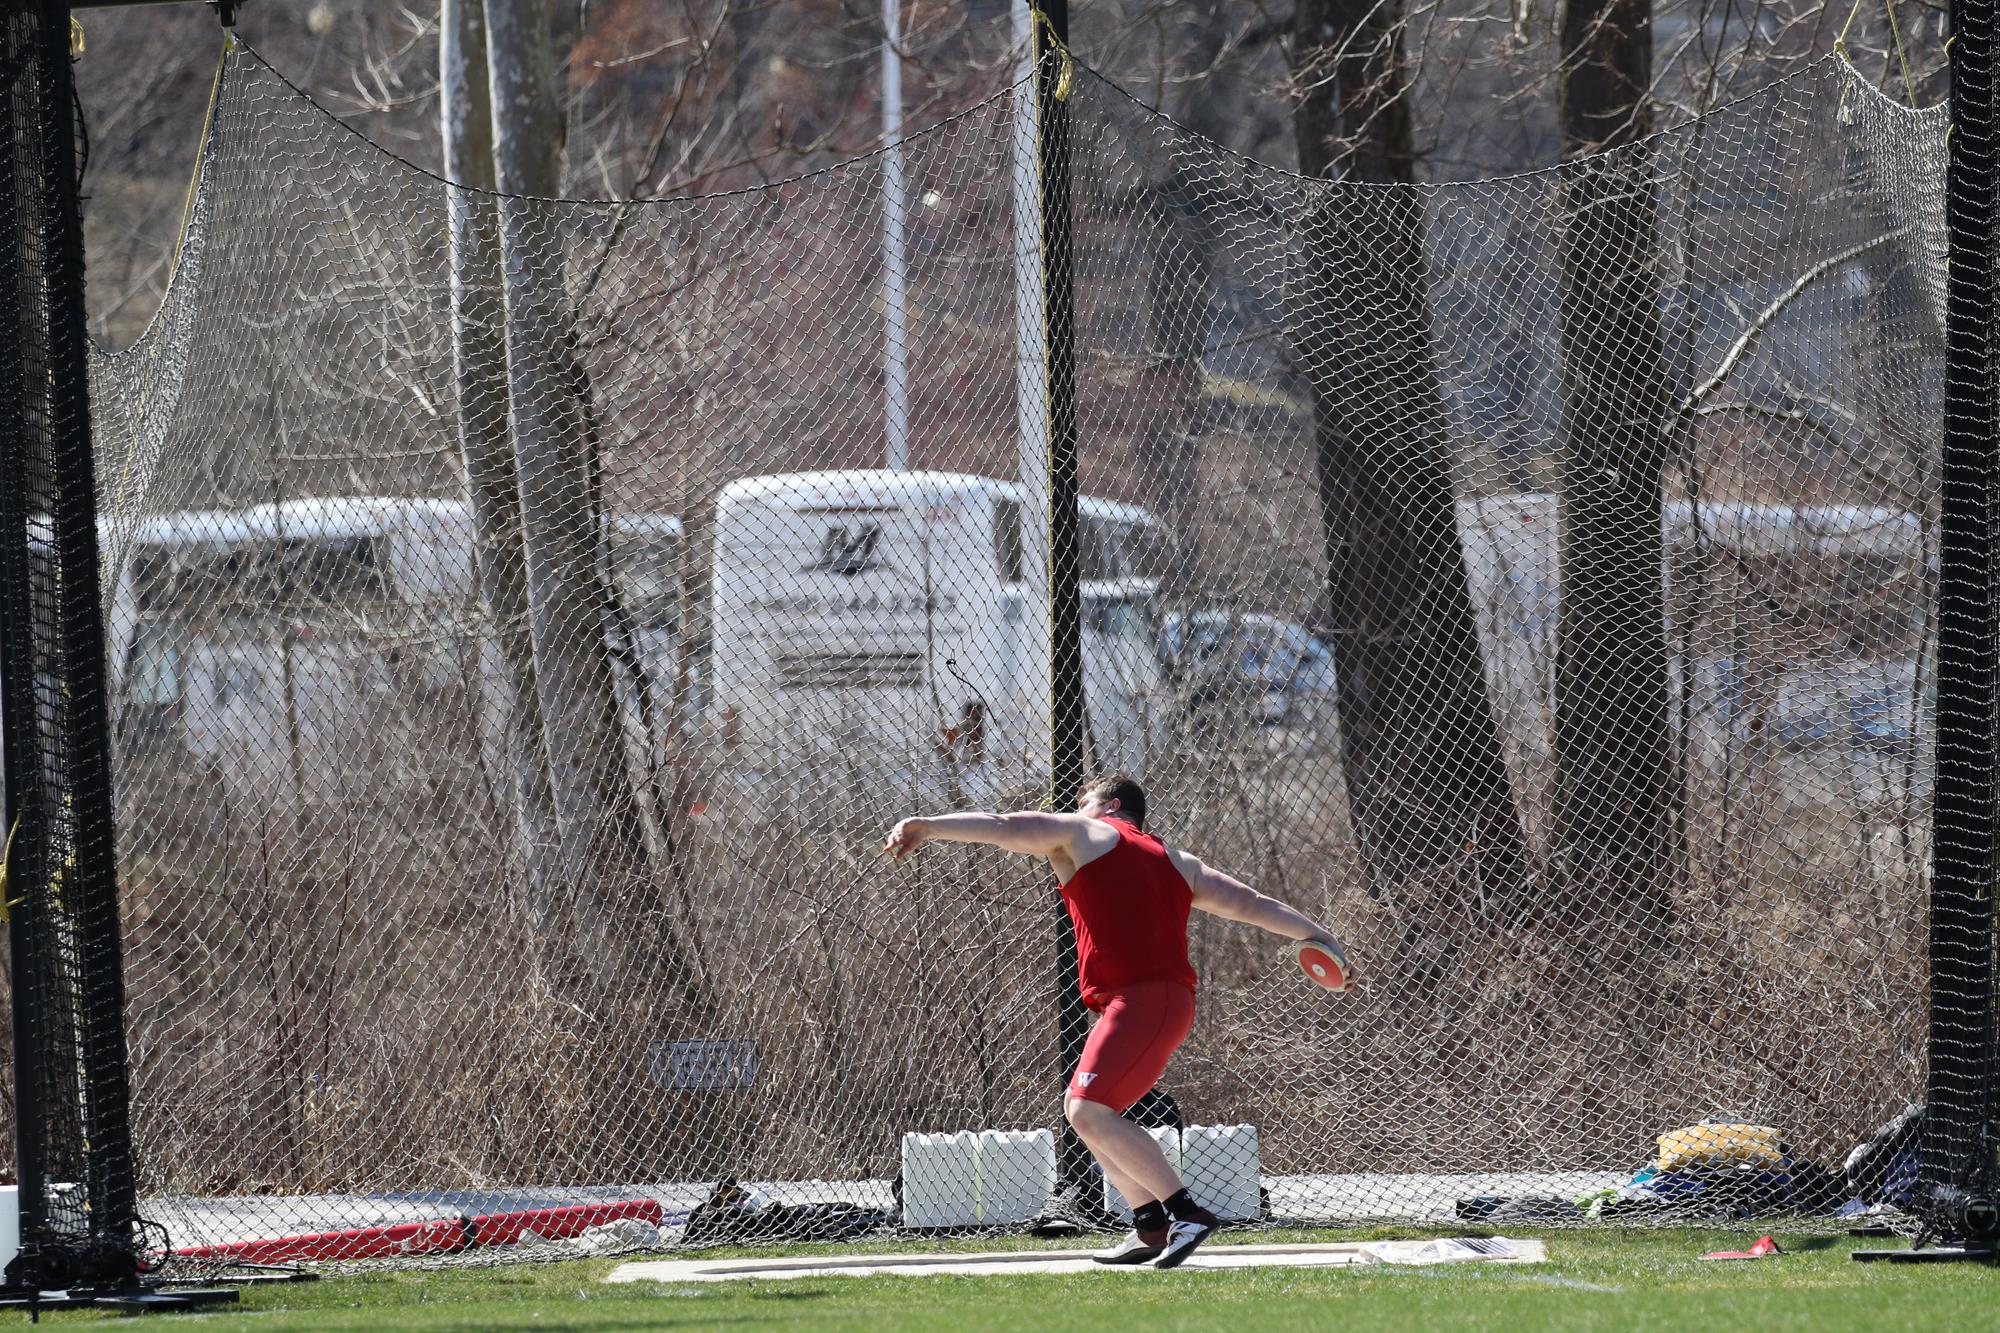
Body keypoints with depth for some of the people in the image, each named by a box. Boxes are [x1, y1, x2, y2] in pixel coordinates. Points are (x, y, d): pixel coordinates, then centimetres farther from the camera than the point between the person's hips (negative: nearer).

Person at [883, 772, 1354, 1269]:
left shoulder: (1086, 835, 8)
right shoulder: (1176, 862, 26)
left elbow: (1003, 827, 2)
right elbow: (1250, 903, 25)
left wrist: (928, 827, 0)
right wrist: (1318, 936, 28)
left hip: (1139, 1000, -9)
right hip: (1169, 1001, 9)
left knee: (1090, 1112, -16)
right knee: (1080, 1108, 15)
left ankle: (1186, 1212, -22)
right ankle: (1151, 1226, 9)